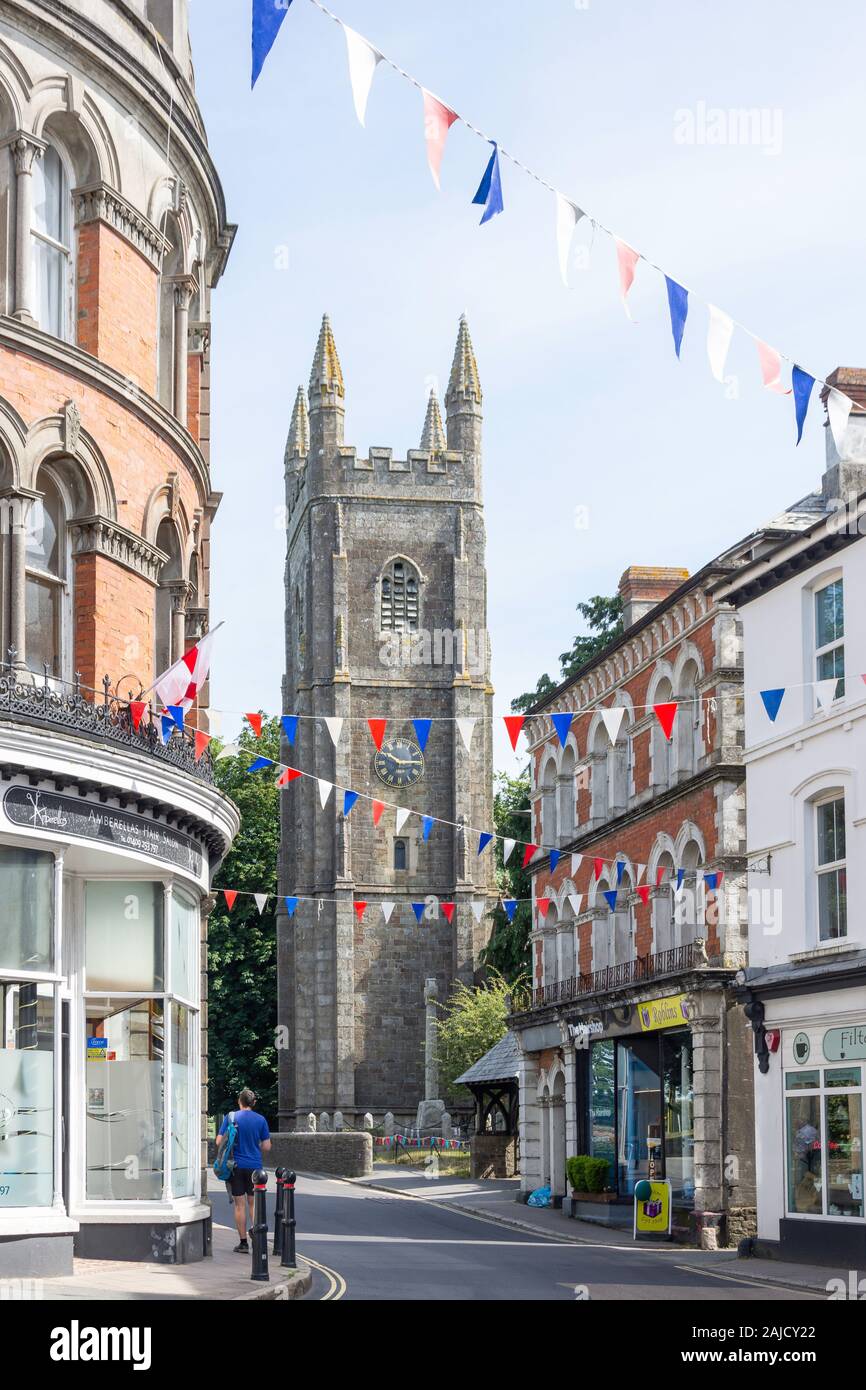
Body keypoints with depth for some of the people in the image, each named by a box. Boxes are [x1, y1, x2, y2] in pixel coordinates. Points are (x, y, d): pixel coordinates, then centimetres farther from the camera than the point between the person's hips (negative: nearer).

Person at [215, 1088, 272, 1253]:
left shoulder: (230, 1117, -4)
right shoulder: (261, 1120, 0)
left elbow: (219, 1142, -6)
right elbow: (266, 1147, 1)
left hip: (236, 1166, -1)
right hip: (254, 1166, 1)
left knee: (239, 1205, 3)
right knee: (253, 1204, 10)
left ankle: (243, 1243, 3)